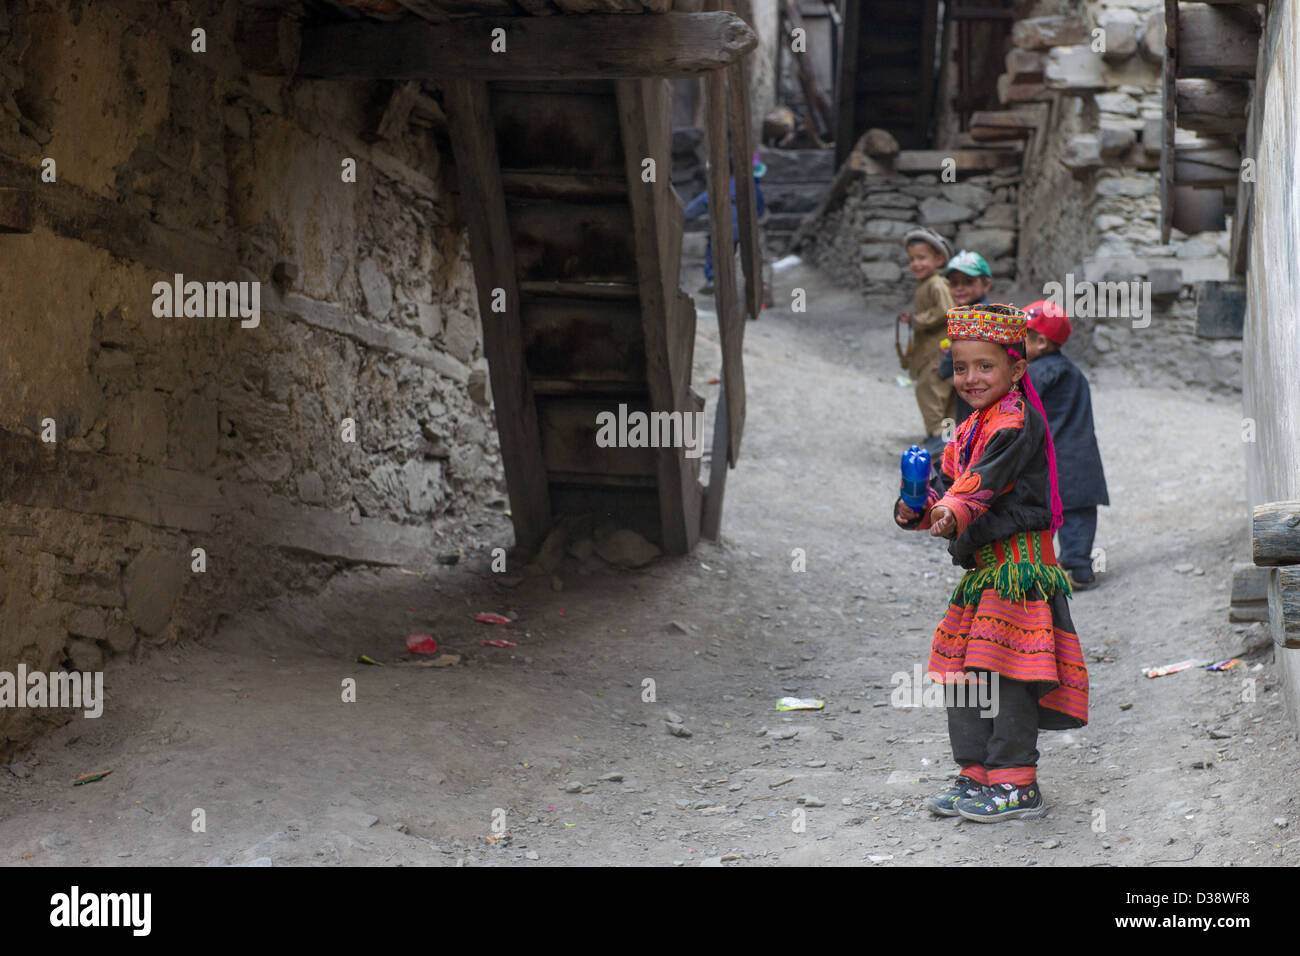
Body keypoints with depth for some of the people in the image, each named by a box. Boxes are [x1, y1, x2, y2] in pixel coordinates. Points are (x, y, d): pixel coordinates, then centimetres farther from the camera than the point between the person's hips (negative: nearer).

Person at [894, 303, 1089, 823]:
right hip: (981, 565, 10)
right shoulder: (969, 431, 19)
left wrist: (957, 512, -39)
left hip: (1018, 560, -9)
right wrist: (919, 508, -7)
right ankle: (976, 774, 21)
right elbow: (947, 481, 14)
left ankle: (1017, 784, -1)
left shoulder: (1018, 422, -10)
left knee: (1004, 667, -9)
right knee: (958, 669, 11)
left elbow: (988, 477, -25)